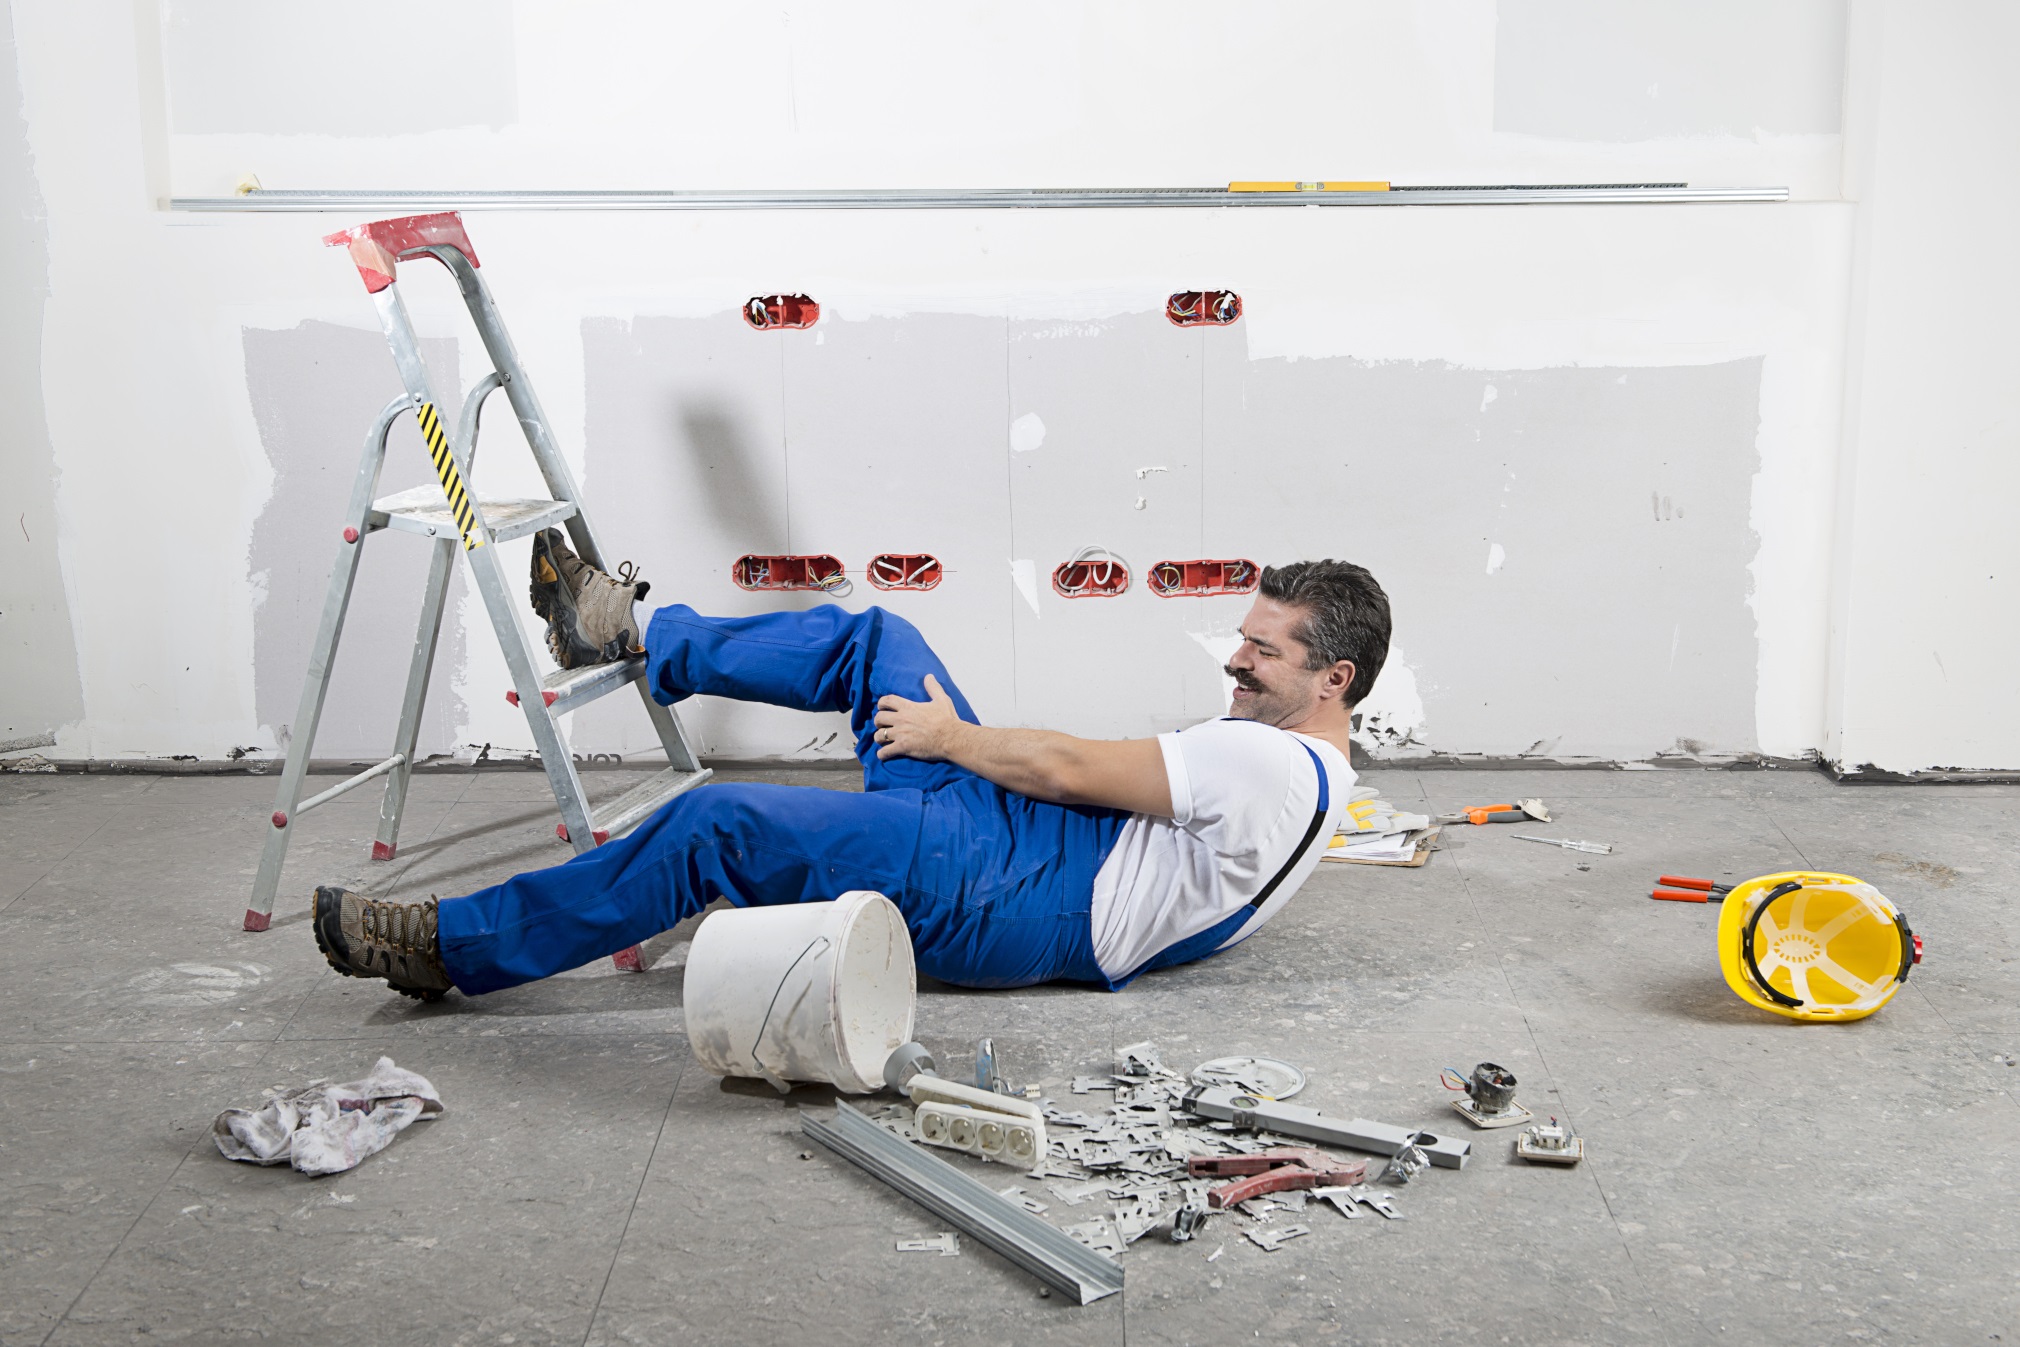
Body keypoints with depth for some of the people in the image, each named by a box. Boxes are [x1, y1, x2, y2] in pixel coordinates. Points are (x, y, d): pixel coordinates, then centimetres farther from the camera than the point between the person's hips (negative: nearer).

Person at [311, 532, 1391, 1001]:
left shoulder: (1275, 767, -19)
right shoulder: (1291, 758, 14)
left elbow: (1077, 772, -20)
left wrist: (944, 736, -6)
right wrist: (959, 737, 17)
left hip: (1002, 902, -10)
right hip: (1015, 831, 10)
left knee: (718, 826, -17)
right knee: (875, 639, 10)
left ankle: (453, 948, -6)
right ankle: (635, 635, 22)